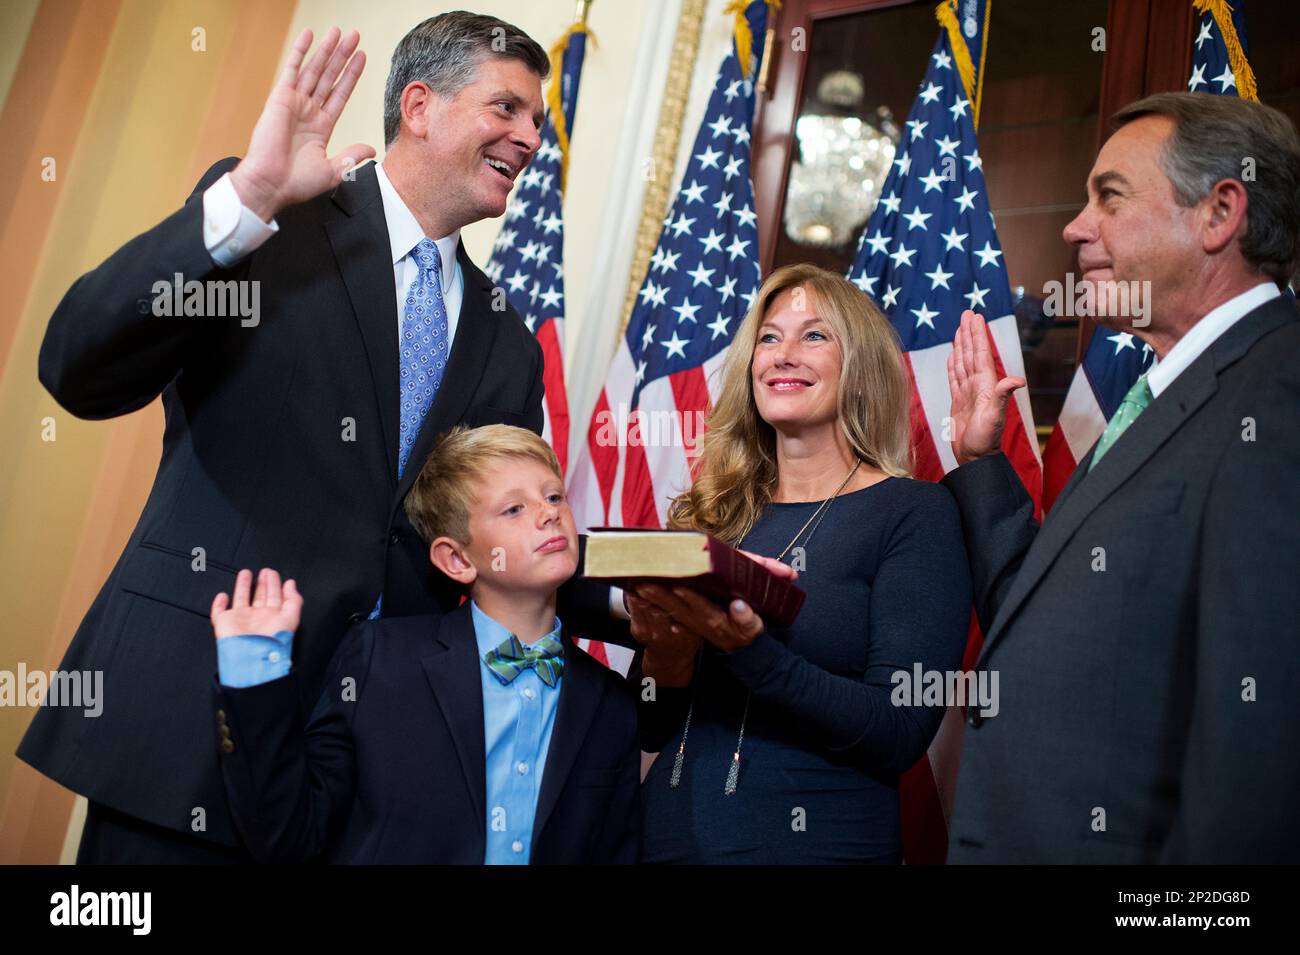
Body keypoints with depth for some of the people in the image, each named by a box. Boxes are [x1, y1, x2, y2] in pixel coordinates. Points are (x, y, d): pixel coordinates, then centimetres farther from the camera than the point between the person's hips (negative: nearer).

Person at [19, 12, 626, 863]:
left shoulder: (506, 341, 11)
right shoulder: (269, 230, -3)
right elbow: (74, 372, -14)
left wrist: (630, 597, -7)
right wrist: (250, 195, -24)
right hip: (192, 713, -3)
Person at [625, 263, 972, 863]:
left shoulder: (914, 513, -8)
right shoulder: (709, 515, 3)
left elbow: (900, 735, -15)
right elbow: (654, 730, 6)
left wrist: (749, 650, -26)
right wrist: (663, 660, -14)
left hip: (818, 838, -3)